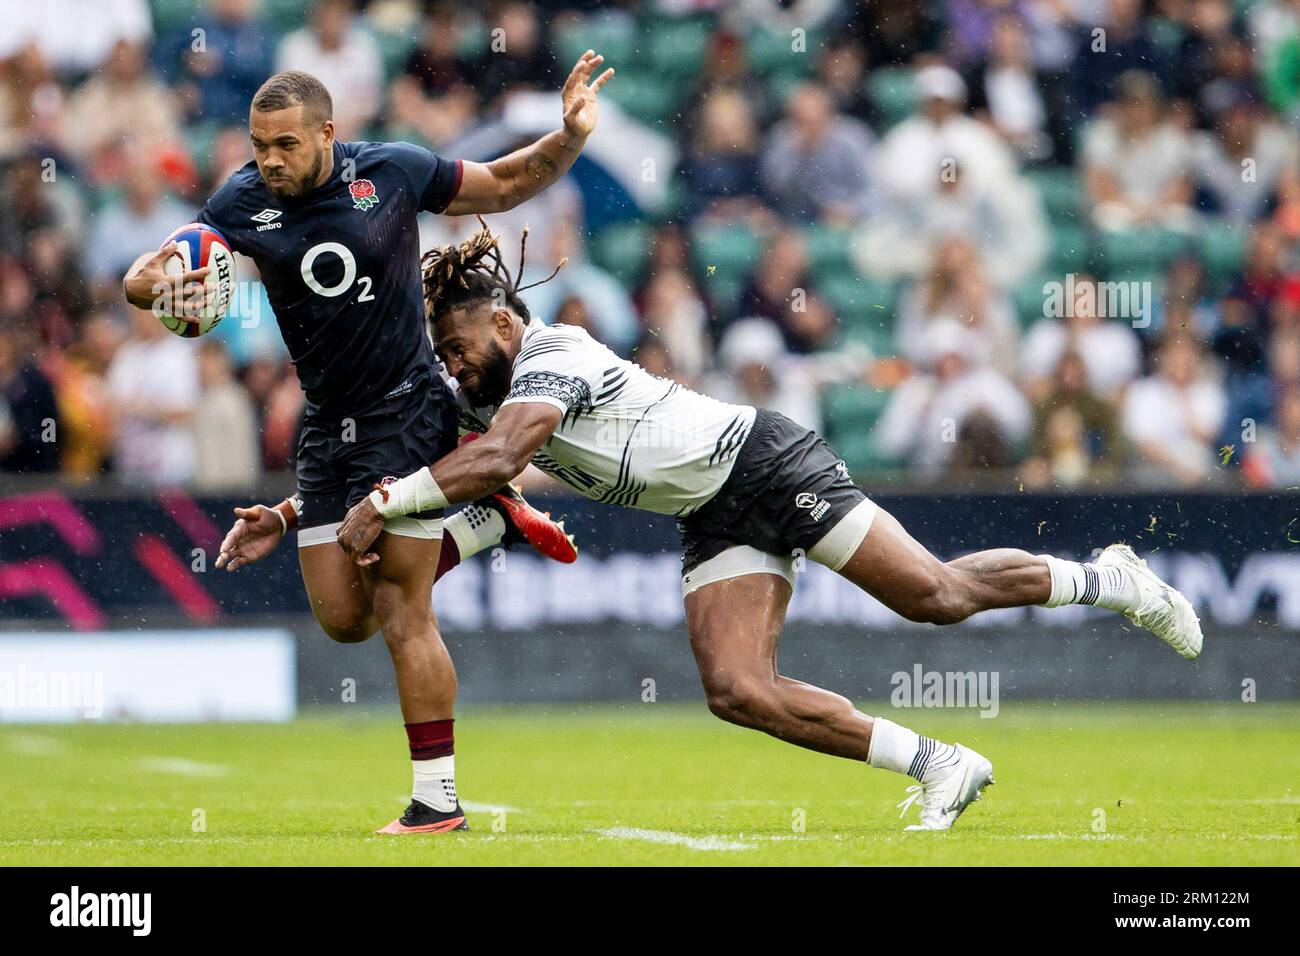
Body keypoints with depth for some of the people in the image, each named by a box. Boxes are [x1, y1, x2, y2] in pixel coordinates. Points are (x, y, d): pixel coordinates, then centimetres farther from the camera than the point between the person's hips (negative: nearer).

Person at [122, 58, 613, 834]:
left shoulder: (392, 172, -10)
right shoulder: (244, 202, -4)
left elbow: (505, 186, 6)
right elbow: (142, 276, -3)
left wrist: (571, 136, -12)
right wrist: (157, 285, -27)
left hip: (405, 413, -5)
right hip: (328, 426, 5)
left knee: (403, 617, -9)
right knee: (343, 619, 4)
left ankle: (437, 797, -2)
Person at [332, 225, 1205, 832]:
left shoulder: (551, 361, -23)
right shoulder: (487, 396, 5)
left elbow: (494, 460, -38)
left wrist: (384, 504, -35)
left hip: (765, 462, -8)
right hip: (717, 523, 8)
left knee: (935, 594, -7)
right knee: (737, 690, -10)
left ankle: (1107, 579, 19)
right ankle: (939, 768, -4)